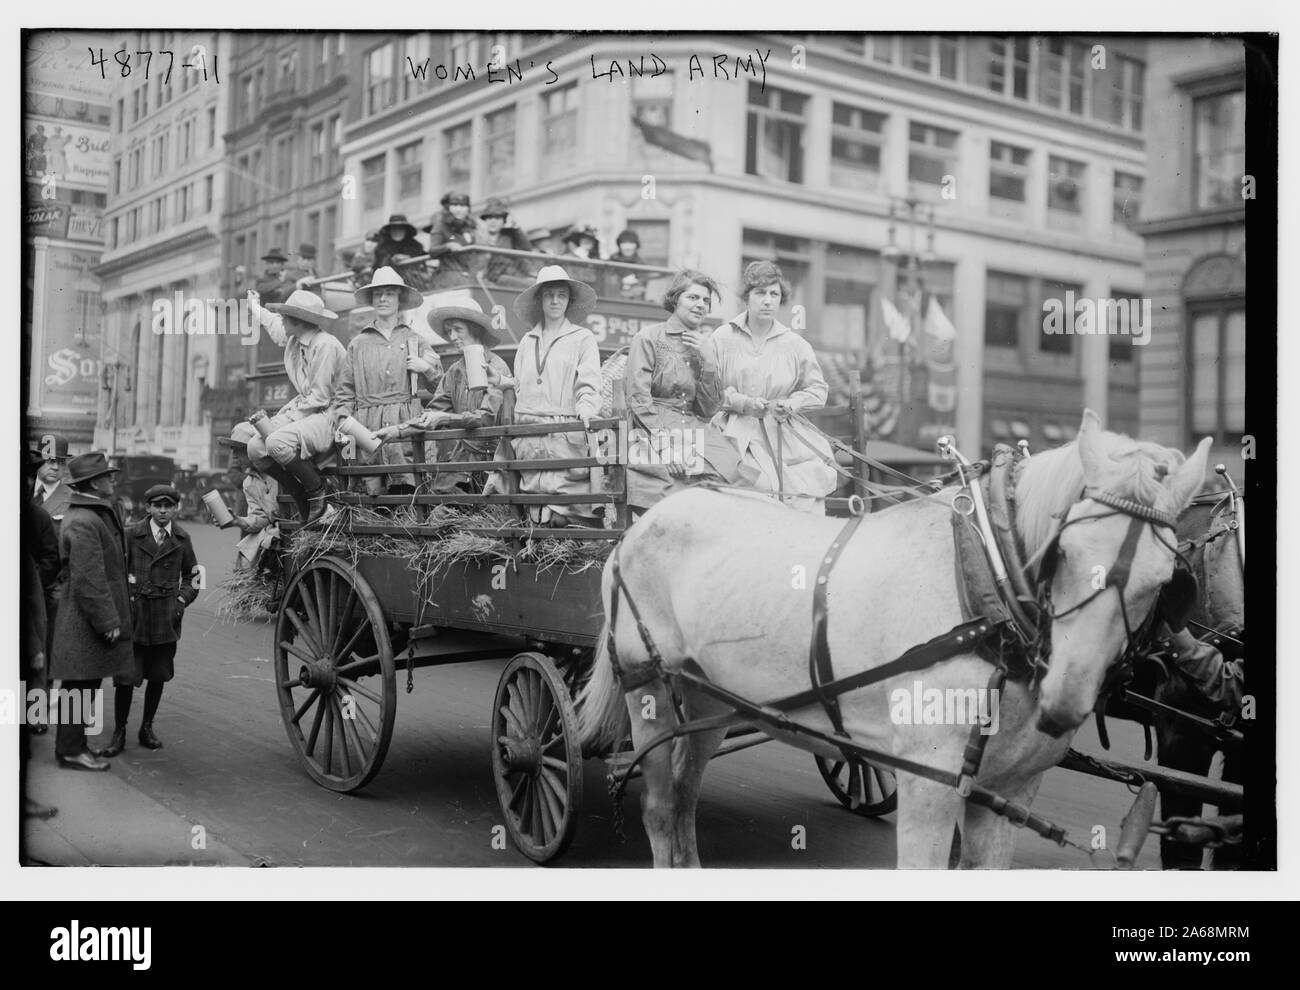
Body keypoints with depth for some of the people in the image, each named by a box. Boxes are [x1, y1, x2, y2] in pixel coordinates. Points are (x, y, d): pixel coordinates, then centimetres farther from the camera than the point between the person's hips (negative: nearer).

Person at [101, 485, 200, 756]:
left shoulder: (182, 539, 6)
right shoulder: (133, 535, -1)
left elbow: (191, 576, 15)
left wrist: (182, 599, 1)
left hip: (167, 619, 2)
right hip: (133, 614, -2)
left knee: (158, 676, 9)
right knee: (125, 676, -4)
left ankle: (147, 728, 25)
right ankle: (119, 733, 8)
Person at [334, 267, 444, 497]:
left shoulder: (414, 340, 15)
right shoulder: (358, 344, 17)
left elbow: (440, 385, 16)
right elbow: (345, 390, 16)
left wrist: (426, 368, -2)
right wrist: (343, 418, 2)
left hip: (405, 424, -1)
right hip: (366, 425, 1)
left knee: (404, 484, -16)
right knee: (371, 491, -6)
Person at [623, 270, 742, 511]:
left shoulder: (706, 345, 18)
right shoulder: (649, 337, 4)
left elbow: (709, 410, 11)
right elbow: (638, 400, -6)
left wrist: (708, 361, -1)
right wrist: (665, 441, -19)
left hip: (697, 430, 4)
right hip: (654, 429, -4)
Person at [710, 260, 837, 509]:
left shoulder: (794, 344, 9)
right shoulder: (722, 338, 3)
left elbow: (817, 390, 15)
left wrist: (791, 405, -4)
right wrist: (741, 402, -14)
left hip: (782, 432, 3)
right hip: (737, 431, -3)